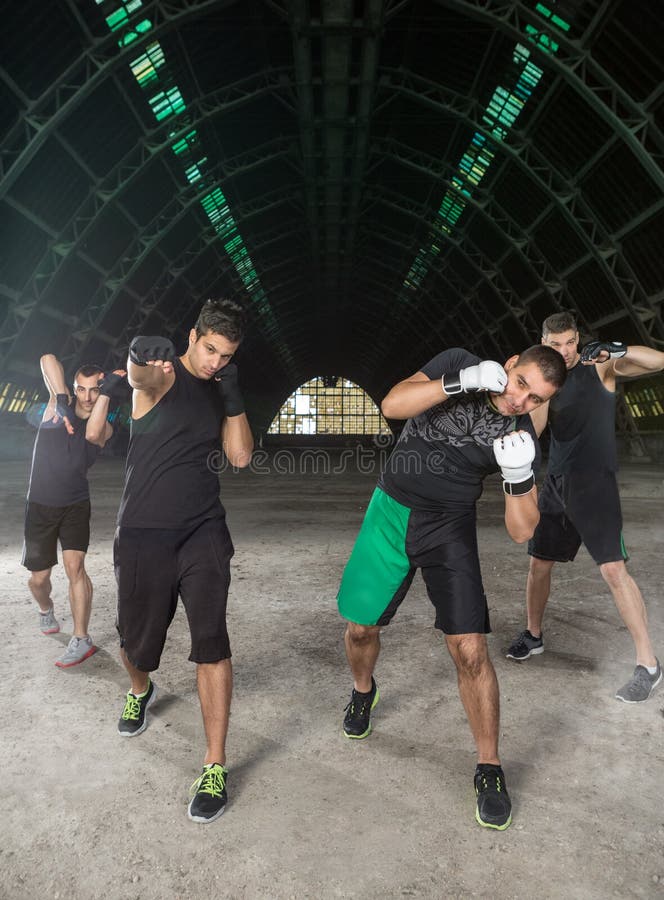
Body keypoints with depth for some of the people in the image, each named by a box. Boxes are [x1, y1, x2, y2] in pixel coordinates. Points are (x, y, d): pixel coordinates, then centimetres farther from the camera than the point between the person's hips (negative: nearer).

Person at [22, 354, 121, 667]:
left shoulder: (105, 427, -4)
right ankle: (46, 609, 43)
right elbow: (48, 359, -18)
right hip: (40, 507, 1)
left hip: (75, 506, -1)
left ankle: (81, 640, -9)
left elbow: (92, 433, -29)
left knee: (75, 567, -18)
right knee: (38, 578, 9)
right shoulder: (59, 404, -4)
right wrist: (61, 399, -28)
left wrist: (107, 391, -31)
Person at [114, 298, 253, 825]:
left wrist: (234, 397, -8)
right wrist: (143, 362, -51)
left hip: (203, 531, 2)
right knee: (137, 643, 13)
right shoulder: (162, 376, -5)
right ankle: (140, 692, 50)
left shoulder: (220, 393, 9)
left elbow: (241, 456, 1)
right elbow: (140, 375, -30)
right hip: (144, 533, -2)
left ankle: (216, 766, 3)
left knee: (211, 642, -9)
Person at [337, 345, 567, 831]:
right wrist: (461, 382, -30)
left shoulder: (521, 435, -7)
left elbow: (521, 530, -9)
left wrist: (518, 476, -27)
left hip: (450, 529, 0)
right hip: (392, 513, 1)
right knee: (361, 627, 9)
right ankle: (363, 691, 44)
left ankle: (490, 769, 13)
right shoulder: (457, 363, -7)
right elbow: (392, 405, -21)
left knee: (470, 650, -9)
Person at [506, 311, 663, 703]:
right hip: (556, 483, 5)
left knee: (614, 568, -13)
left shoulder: (599, 366, -2)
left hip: (595, 482, -5)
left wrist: (619, 350, -31)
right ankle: (534, 635, 31)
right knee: (539, 563, 11)